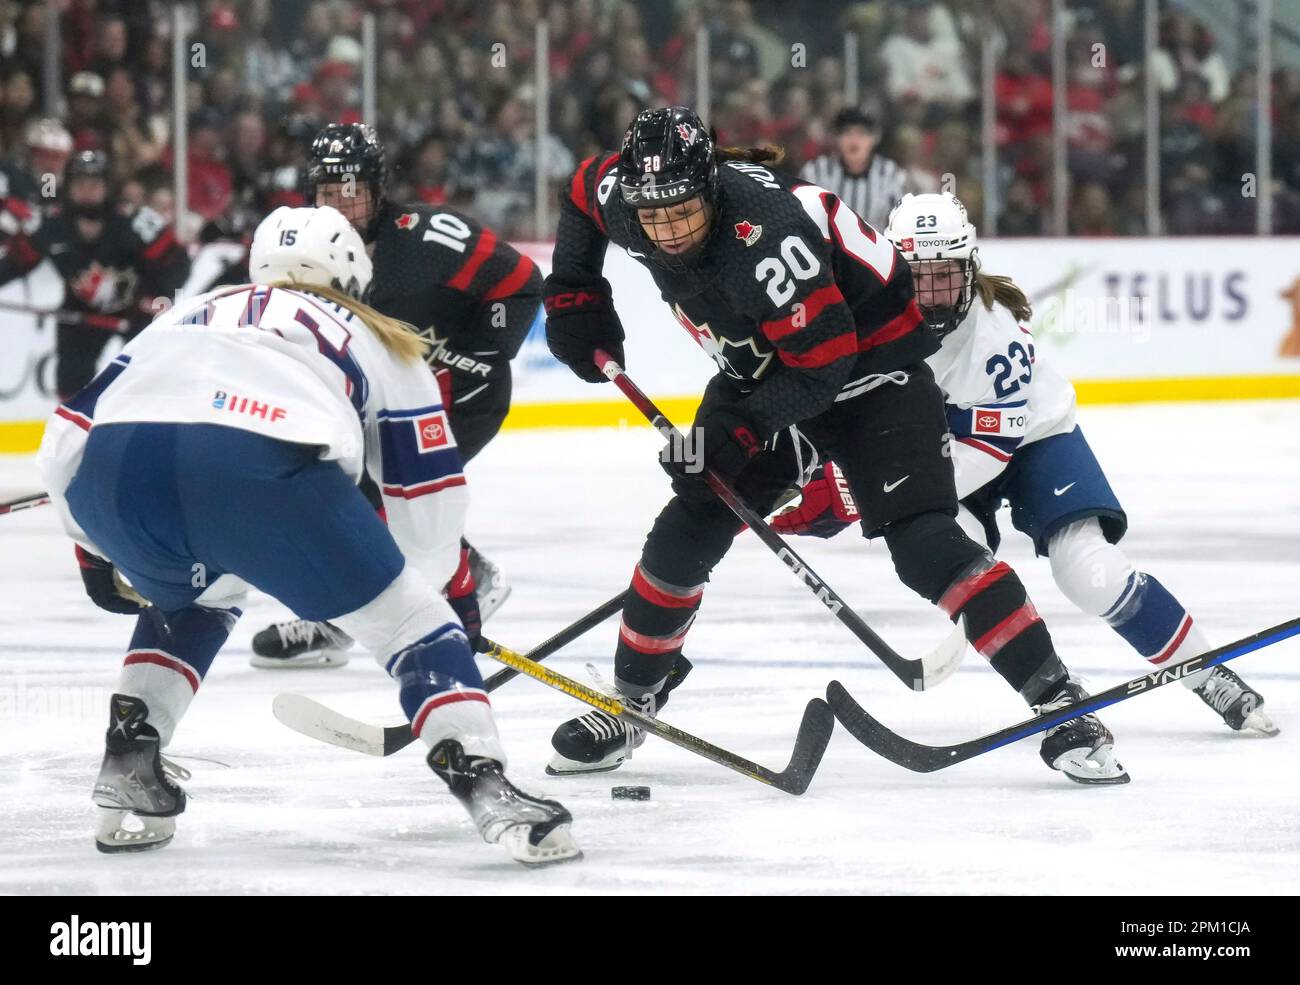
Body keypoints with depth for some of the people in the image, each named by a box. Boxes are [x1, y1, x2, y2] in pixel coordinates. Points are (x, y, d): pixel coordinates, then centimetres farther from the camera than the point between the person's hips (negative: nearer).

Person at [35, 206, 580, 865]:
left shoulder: (191, 314, 40)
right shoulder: (377, 340, 33)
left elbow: (68, 438, 33)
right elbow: (429, 496, 29)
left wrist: (96, 551, 46)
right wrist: (432, 582, 46)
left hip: (112, 467, 4)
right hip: (259, 467, -4)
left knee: (186, 600, 37)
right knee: (406, 614, 12)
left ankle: (128, 768, 26)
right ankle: (484, 784, -4)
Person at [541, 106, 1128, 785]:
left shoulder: (766, 238, -37)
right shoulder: (622, 198, -16)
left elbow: (823, 364, -30)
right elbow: (585, 190, 10)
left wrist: (738, 432, -31)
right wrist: (574, 294, 7)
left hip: (868, 358, -7)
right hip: (761, 367, 7)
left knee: (923, 542, -20)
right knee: (685, 535, 2)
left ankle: (1061, 705, -20)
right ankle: (628, 705, 21)